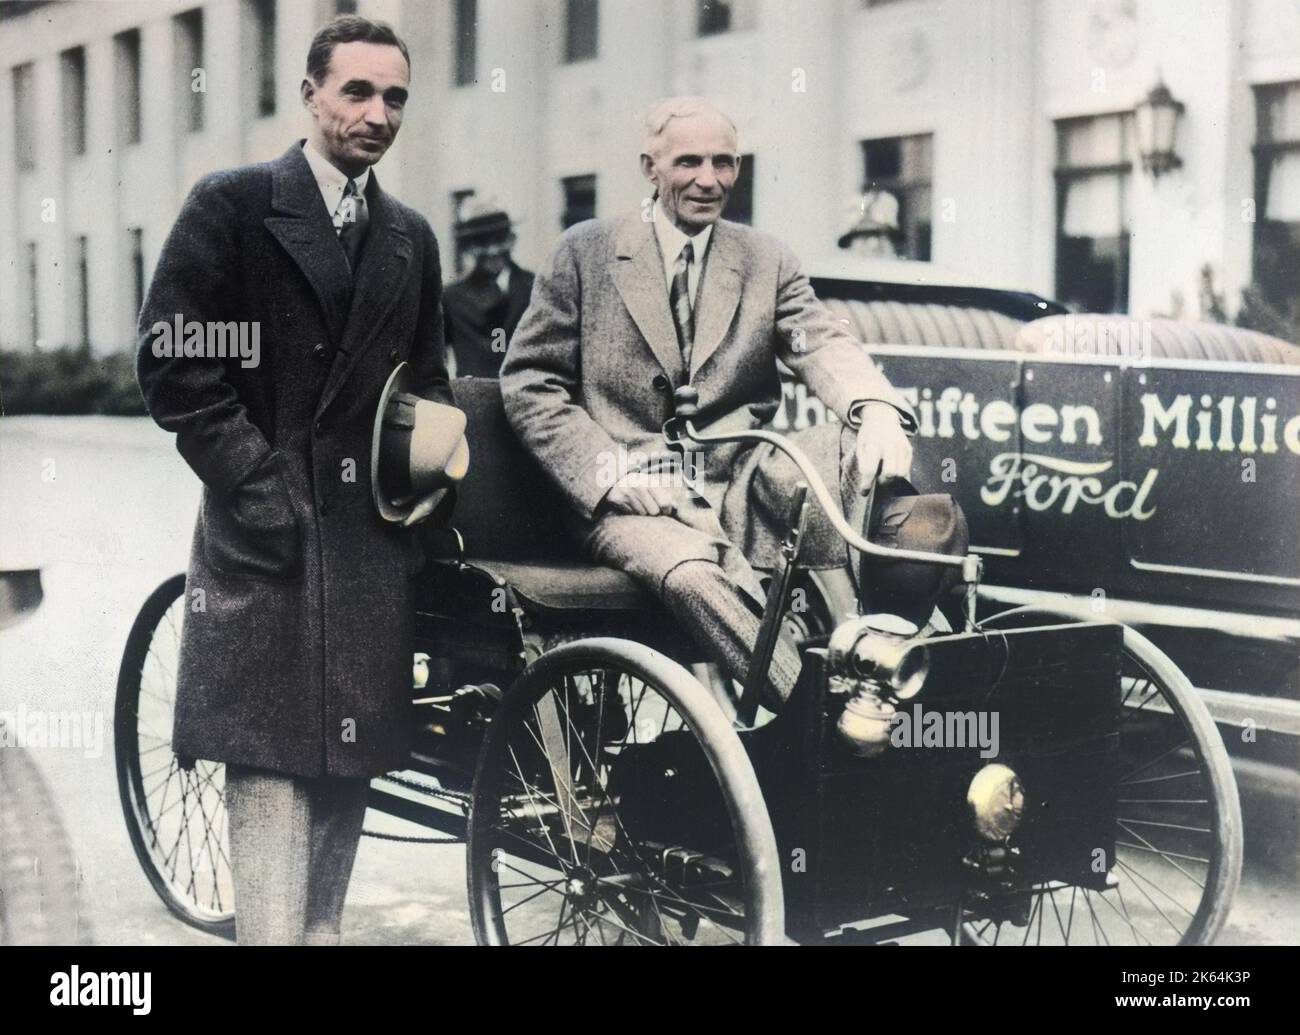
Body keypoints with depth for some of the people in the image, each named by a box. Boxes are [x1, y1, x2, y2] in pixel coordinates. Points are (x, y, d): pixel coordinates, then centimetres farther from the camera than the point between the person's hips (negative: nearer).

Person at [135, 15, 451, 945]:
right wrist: (258, 483, -10)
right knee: (270, 764, -6)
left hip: (370, 541, 5)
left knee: (349, 763, 6)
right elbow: (173, 364, -5)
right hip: (264, 533, -5)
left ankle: (321, 931, 16)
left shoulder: (411, 239, 16)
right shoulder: (231, 206, 1)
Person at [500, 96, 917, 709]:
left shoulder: (767, 263, 14)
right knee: (694, 575, -36)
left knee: (854, 444, -26)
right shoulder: (586, 252, 7)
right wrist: (609, 473, -11)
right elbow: (528, 382, 4)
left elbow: (823, 345, -4)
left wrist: (877, 406, -29)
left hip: (740, 492, 3)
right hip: (634, 499, -3)